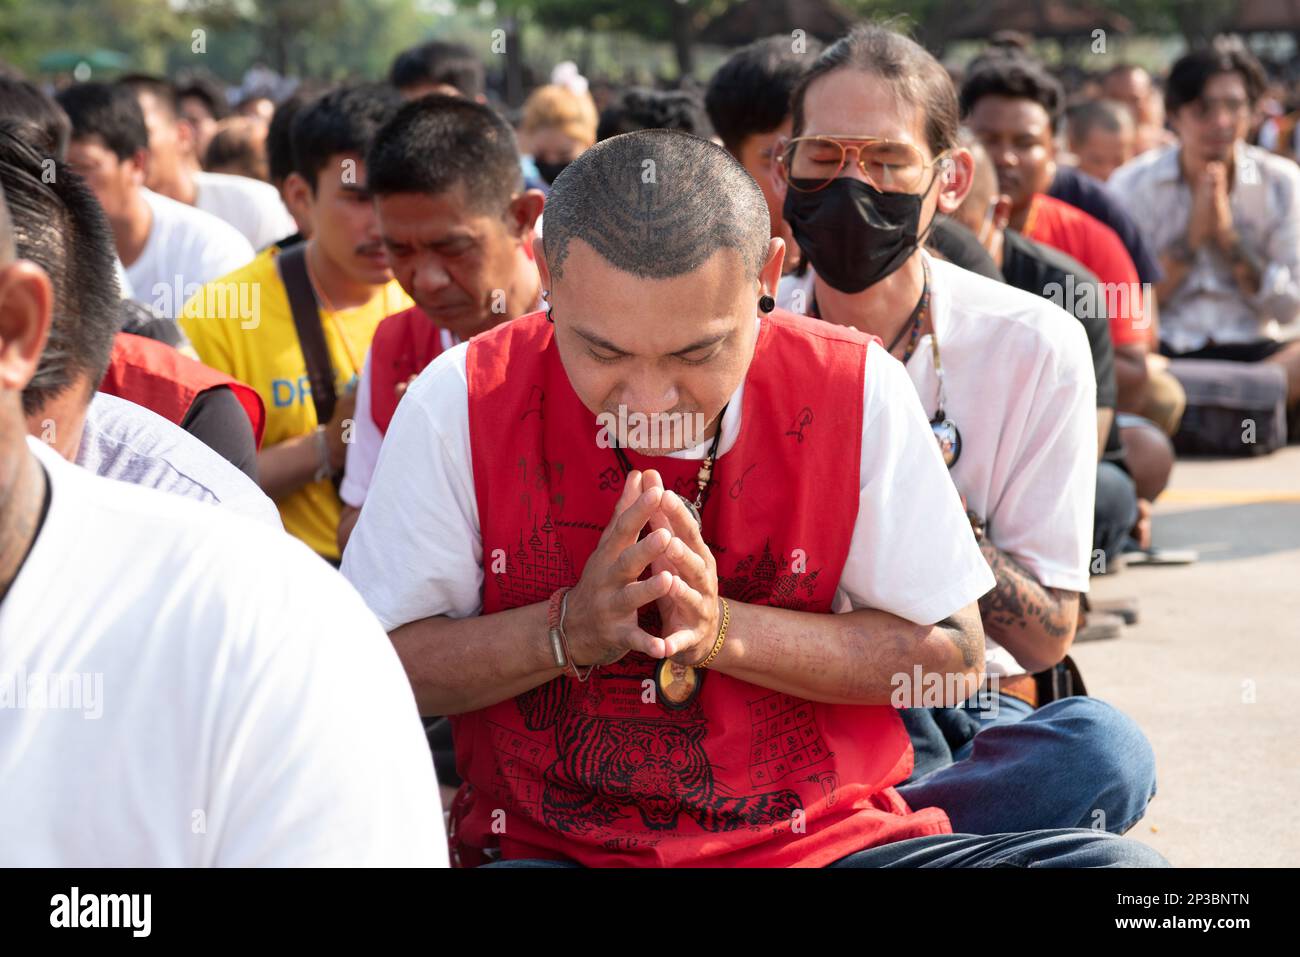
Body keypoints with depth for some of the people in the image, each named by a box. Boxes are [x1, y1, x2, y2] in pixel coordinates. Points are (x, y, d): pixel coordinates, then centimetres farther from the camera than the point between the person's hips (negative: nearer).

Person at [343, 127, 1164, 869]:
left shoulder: (855, 391, -3)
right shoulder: (461, 404, -5)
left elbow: (953, 656, 1)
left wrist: (723, 630, -12)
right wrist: (570, 631, -15)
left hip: (830, 840, 2)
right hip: (549, 847, -1)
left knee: (1115, 864, -22)